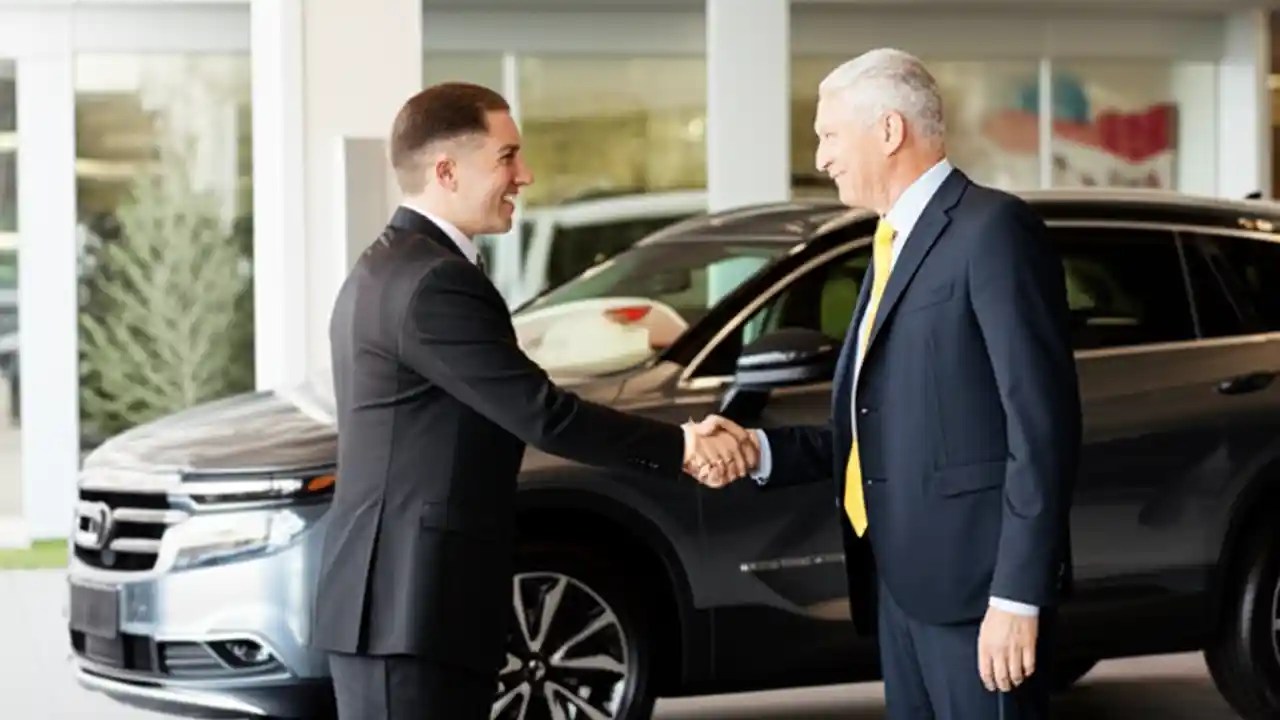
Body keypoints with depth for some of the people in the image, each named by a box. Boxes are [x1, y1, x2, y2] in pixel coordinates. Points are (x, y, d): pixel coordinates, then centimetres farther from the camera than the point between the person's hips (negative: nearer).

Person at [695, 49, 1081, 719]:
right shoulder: (894, 244, 18)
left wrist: (1018, 594, -20)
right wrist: (760, 449, 2)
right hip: (899, 581, 9)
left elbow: (1042, 423, -17)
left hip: (975, 581, -9)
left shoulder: (993, 229, -10)